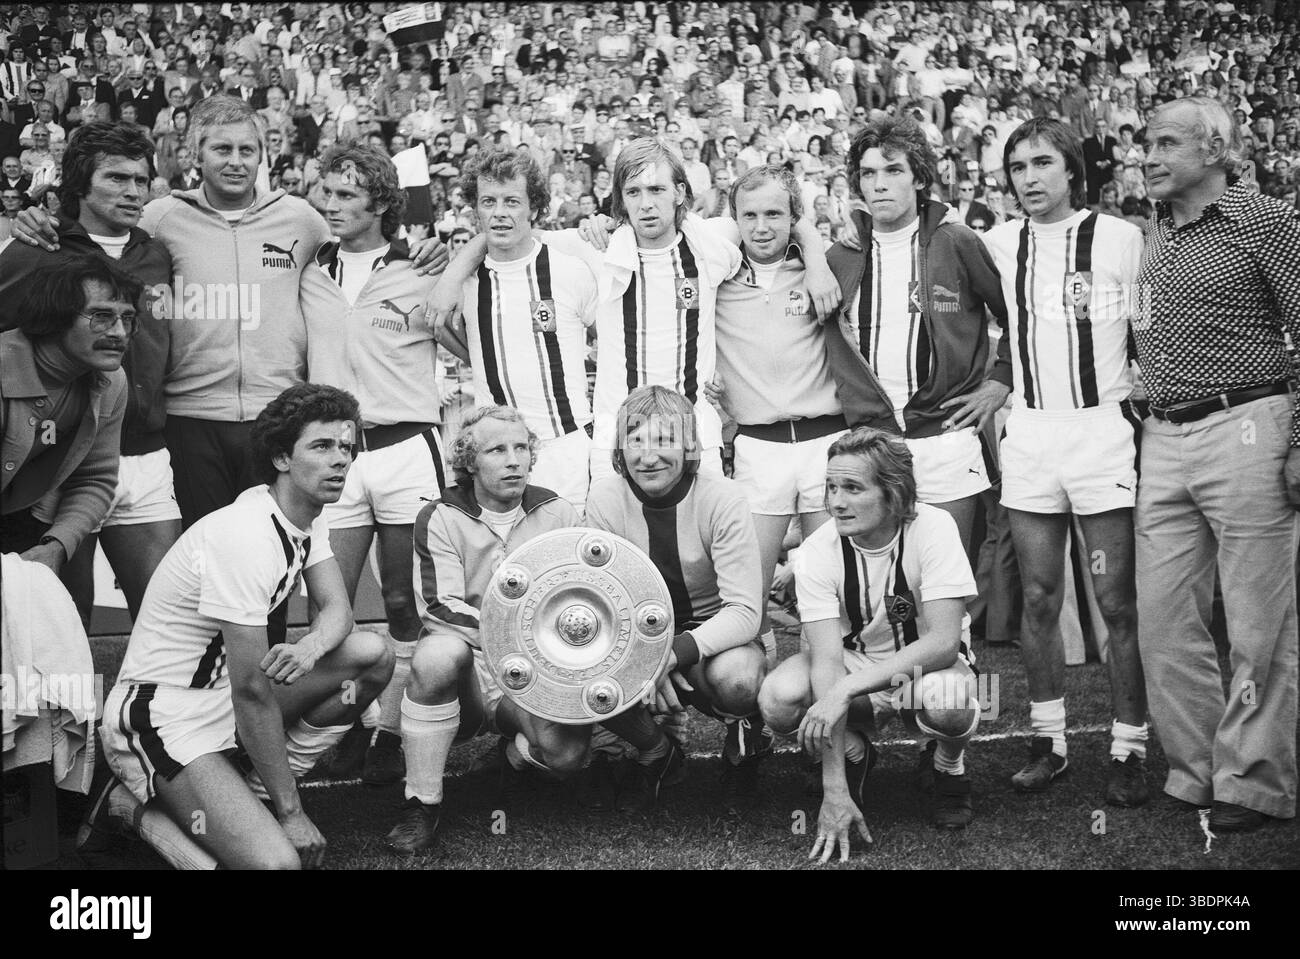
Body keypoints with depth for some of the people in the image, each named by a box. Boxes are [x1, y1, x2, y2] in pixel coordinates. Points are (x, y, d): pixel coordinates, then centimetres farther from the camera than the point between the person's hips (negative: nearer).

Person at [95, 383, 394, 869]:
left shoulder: (307, 516, 3)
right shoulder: (247, 537, -25)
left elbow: (338, 610, 3)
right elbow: (252, 691, -24)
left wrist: (308, 648, -24)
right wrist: (290, 812, -18)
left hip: (225, 695, 9)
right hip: (164, 716, -9)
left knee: (373, 654, -4)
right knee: (277, 861, -25)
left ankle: (255, 789, 2)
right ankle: (142, 806, -1)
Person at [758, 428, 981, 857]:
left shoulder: (932, 528, -23)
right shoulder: (816, 553, -19)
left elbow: (944, 640, -28)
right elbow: (828, 659, -25)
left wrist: (845, 689, -39)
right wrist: (835, 792, -31)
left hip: (926, 662, -2)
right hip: (854, 661, 2)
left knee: (947, 701, -37)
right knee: (779, 698, -28)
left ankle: (946, 769, 0)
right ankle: (853, 754, 5)